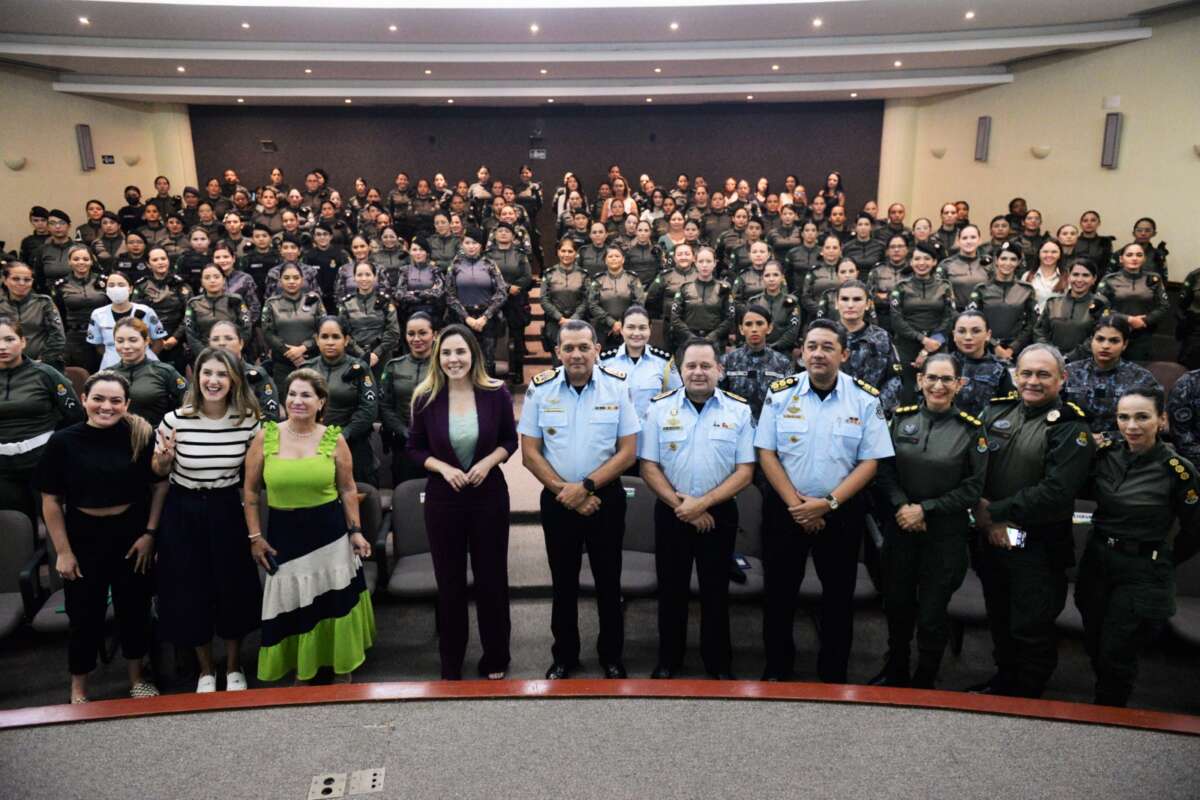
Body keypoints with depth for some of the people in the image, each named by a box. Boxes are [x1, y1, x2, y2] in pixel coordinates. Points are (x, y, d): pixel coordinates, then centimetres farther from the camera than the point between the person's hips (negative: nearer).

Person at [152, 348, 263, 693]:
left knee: (234, 586, 10)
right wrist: (163, 458, -20)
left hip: (227, 509, 1)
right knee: (190, 590, 9)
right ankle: (206, 669, 32)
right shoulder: (175, 419, -14)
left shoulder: (247, 419, -9)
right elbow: (159, 472, 1)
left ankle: (234, 665, 33)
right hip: (183, 512, -1)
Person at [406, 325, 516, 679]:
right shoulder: (426, 398, -7)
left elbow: (510, 440, 3)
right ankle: (450, 661, 28)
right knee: (449, 580, 12)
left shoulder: (496, 393, -7)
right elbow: (414, 449, 2)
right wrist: (443, 467, -15)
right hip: (443, 497, 1)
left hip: (489, 494, 0)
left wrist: (488, 462, -15)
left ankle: (495, 657, 29)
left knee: (492, 577, 9)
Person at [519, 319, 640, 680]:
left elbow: (628, 451, -8)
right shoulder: (540, 388, -6)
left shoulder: (618, 386, -8)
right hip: (557, 500, 1)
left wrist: (585, 486, -16)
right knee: (563, 583, 14)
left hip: (606, 498, 0)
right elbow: (529, 453, -3)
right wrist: (564, 491, -12)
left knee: (608, 582, 12)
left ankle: (611, 657, 30)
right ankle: (564, 657, 31)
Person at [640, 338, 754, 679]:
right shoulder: (660, 407, -2)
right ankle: (668, 660, 29)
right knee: (671, 588, 12)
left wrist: (702, 503, -15)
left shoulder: (739, 410, -3)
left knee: (716, 590, 11)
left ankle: (719, 663, 27)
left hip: (719, 513, -1)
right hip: (671, 513, 1)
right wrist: (680, 504, -12)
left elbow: (745, 471, -6)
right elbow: (649, 466, -2)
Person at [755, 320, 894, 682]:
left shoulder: (866, 399, -6)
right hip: (785, 509, 1)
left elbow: (869, 461, -7)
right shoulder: (780, 393, -5)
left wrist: (828, 504, -16)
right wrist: (795, 503, -13)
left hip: (842, 512, 0)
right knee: (779, 593, 12)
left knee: (839, 596, 12)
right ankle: (776, 669, 31)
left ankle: (833, 675, 31)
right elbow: (766, 453, -4)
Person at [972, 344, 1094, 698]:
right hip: (991, 539, 6)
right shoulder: (997, 410, 4)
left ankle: (1026, 698, 29)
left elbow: (1056, 493, -23)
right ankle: (1004, 678, 44)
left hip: (1039, 548, -5)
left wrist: (995, 512, -18)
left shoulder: (1071, 428, -12)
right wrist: (984, 514, -15)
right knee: (999, 620, 22)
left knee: (1032, 629, 7)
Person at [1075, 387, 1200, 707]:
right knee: (1094, 649, 16)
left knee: (1115, 657, 3)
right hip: (1096, 563, 5)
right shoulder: (1105, 455, -3)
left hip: (1143, 576, -4)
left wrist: (1158, 562, 8)